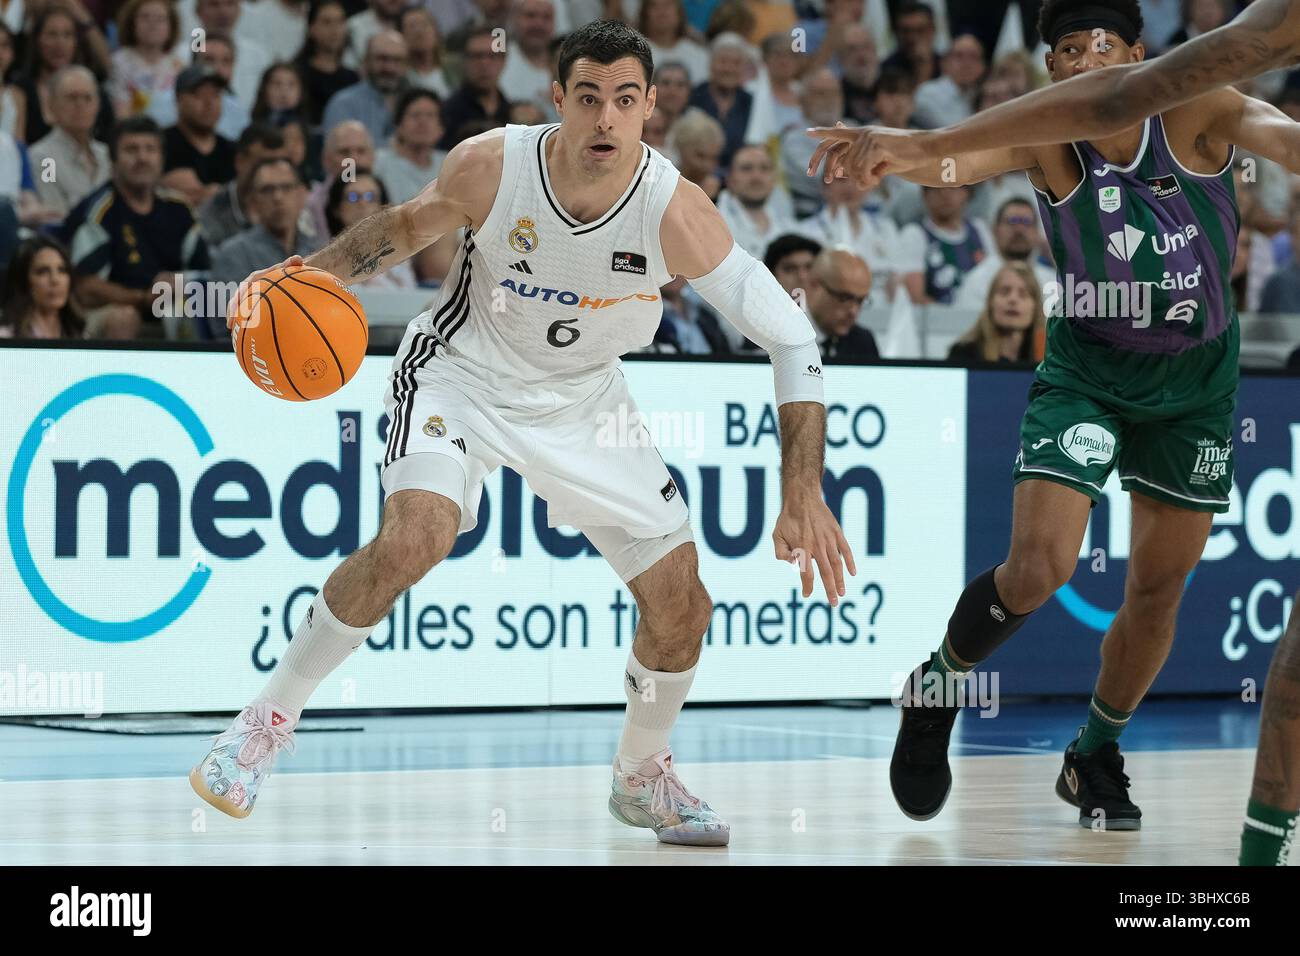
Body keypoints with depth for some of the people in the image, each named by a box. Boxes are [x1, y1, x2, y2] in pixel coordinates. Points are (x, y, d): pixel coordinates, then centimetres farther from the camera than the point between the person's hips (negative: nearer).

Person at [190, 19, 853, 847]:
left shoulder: (674, 212, -27)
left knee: (683, 608, -1)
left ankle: (642, 776, 29)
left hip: (582, 403, 2)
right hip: (463, 374, -2)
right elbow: (414, 223, -1)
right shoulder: (489, 166, -25)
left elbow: (791, 335, -25)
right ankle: (272, 719, -10)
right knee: (415, 538, -29)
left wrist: (804, 494, -31)